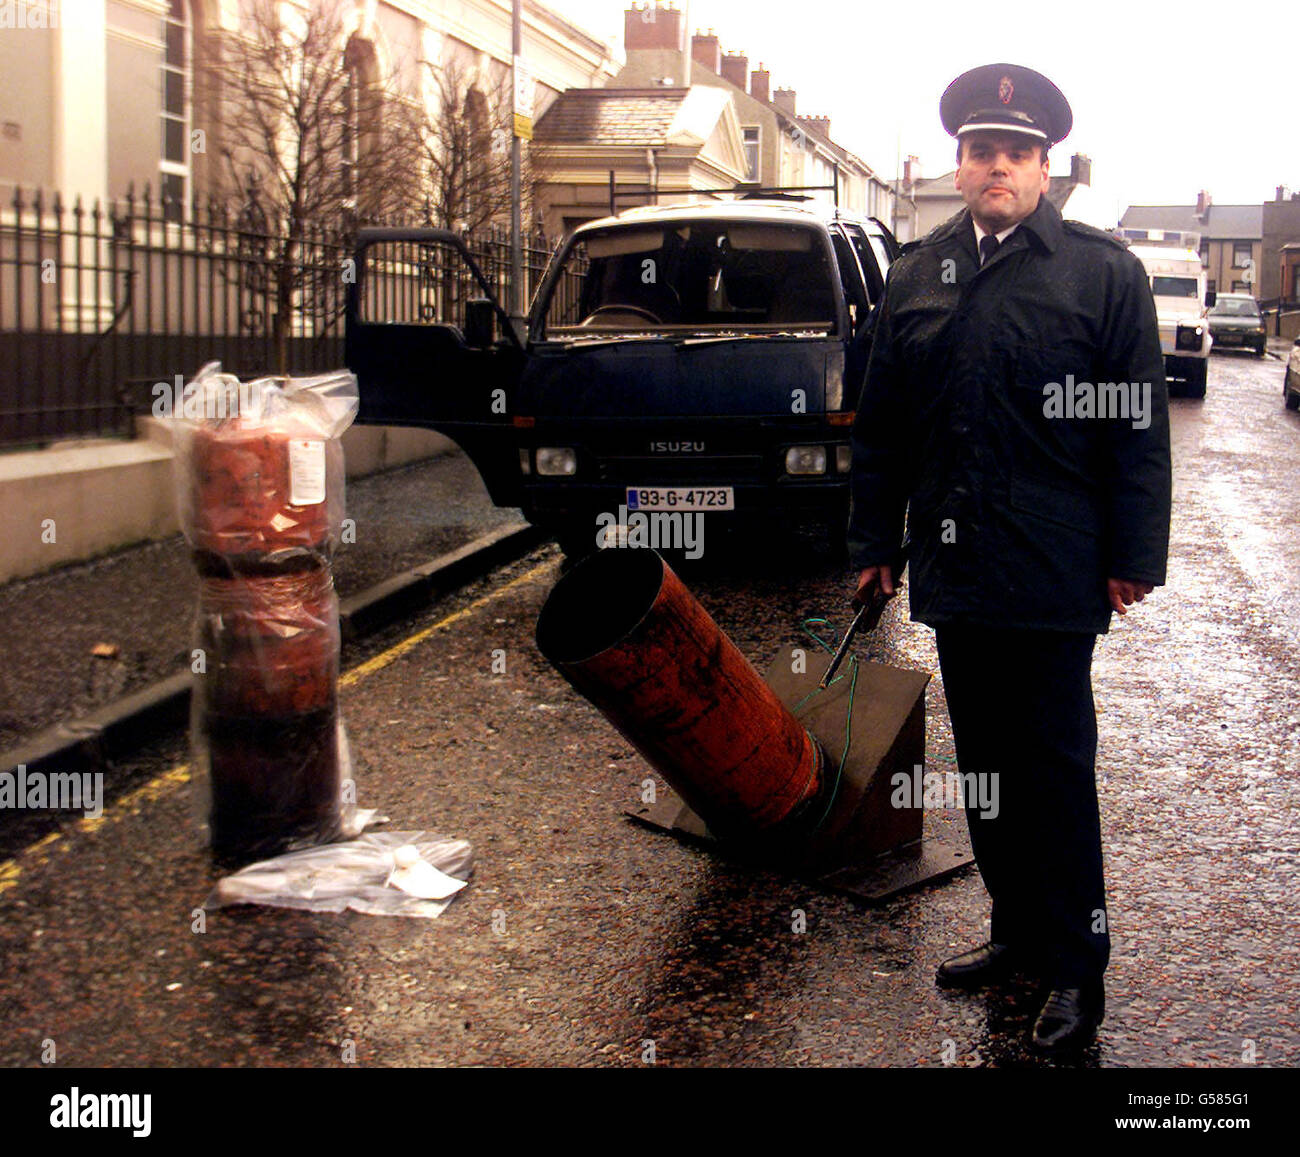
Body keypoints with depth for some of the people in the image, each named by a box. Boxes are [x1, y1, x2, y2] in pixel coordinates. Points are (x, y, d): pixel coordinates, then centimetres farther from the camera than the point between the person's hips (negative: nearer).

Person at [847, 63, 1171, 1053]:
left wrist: (1133, 556, -7)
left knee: (1056, 770, 2)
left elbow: (1139, 426, -3)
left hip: (1055, 575, -5)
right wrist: (875, 544, 11)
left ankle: (1077, 971, 14)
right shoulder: (917, 277, 11)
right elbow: (881, 425, 13)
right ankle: (1019, 933, 30)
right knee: (984, 760, 14)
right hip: (953, 565, 5)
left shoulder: (1105, 272, -1)